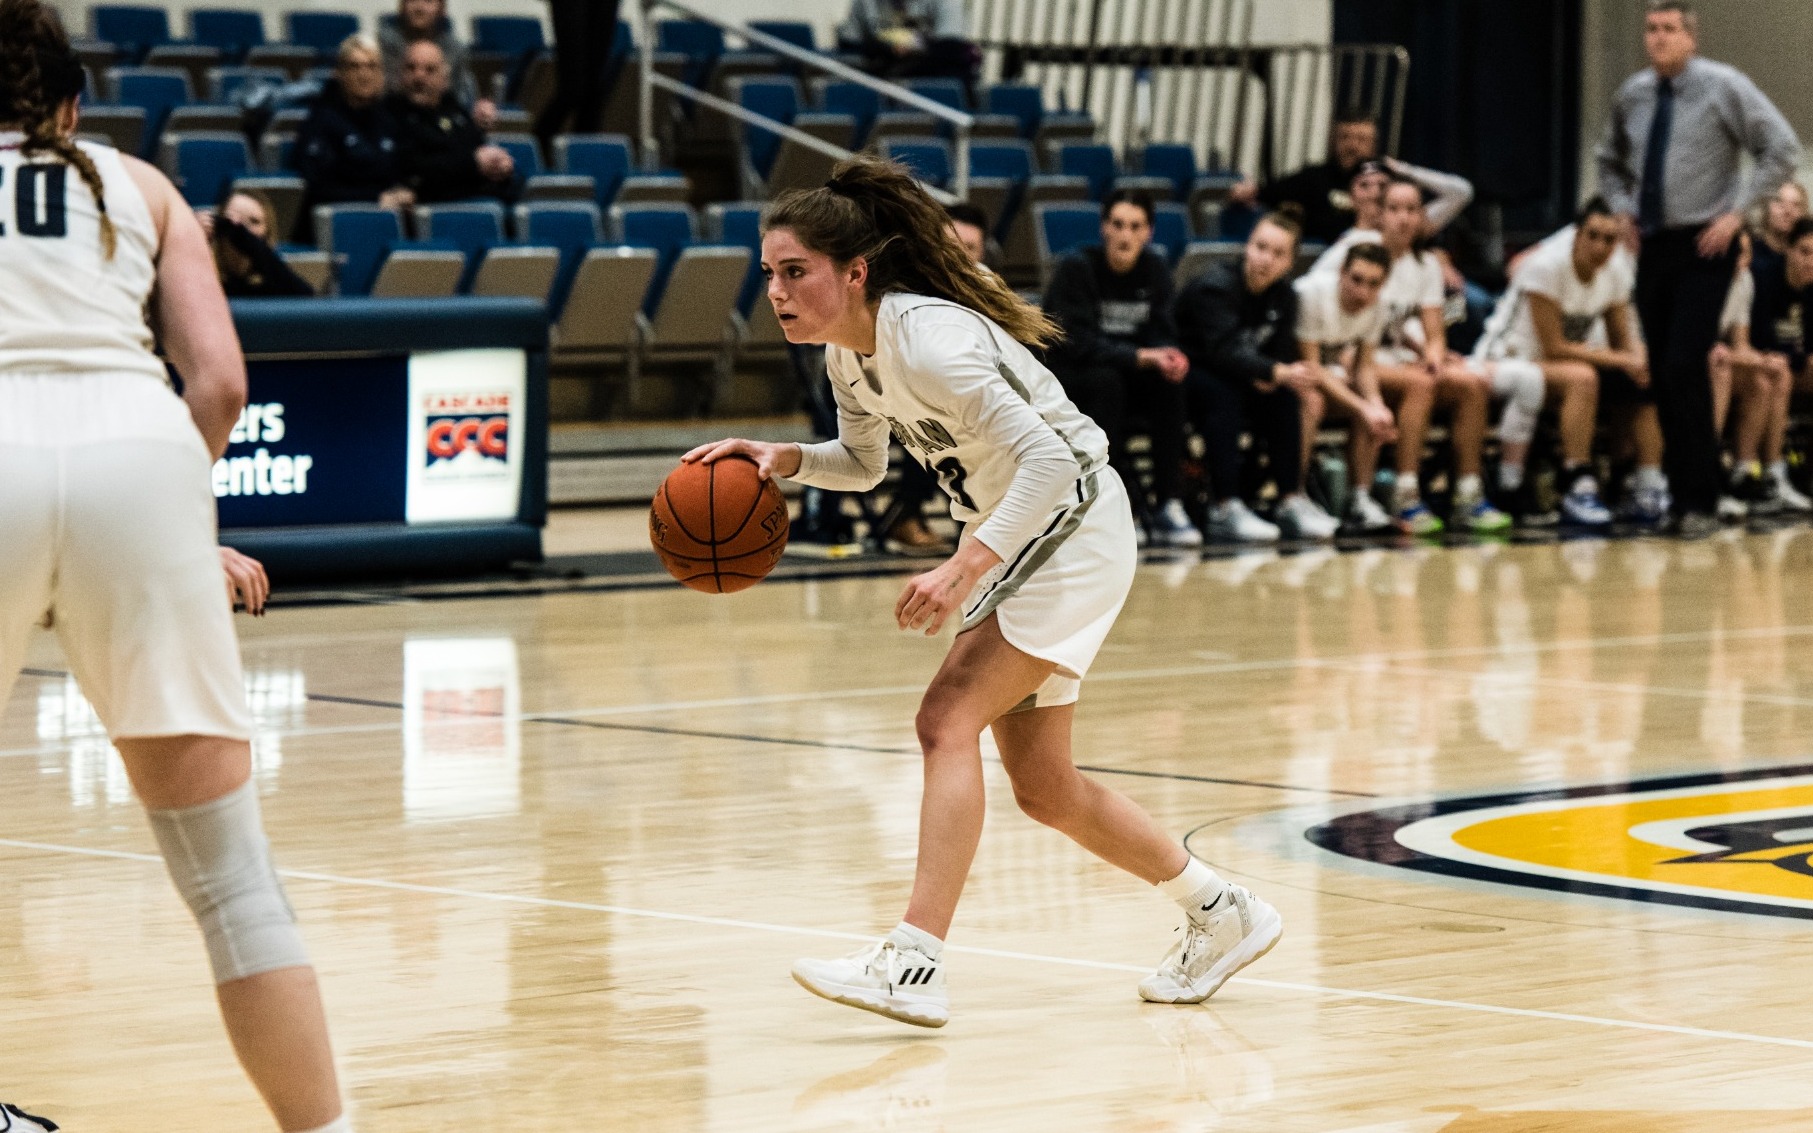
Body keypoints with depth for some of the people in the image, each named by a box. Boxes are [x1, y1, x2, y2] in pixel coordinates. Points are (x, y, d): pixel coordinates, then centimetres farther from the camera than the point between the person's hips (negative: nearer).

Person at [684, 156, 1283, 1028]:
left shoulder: (925, 340, -28)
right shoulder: (850, 350, -2)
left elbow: (1050, 462, -32)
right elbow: (863, 462, 17)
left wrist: (965, 570, -40)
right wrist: (785, 461, -3)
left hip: (1073, 528, -10)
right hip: (1006, 537, 10)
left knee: (948, 721, -23)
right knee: (1042, 790, 12)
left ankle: (913, 964, -27)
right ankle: (1221, 914, 30)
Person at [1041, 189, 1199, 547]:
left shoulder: (1155, 269, 0)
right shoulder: (1076, 268, -15)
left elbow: (1161, 336, -1)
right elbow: (1076, 342, -23)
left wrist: (1169, 357, -27)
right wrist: (1140, 357, -33)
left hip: (1129, 373, 4)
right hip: (1069, 378, -4)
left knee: (1169, 381, -25)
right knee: (1106, 381, -36)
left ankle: (1169, 506, -25)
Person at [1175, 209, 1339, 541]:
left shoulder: (1283, 297, 0)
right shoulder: (1215, 287, -23)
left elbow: (1284, 357, -1)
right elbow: (1224, 350, -36)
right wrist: (1276, 373, -47)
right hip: (1184, 374, -7)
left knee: (1284, 396, -16)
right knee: (1224, 394, -34)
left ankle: (1291, 502, -15)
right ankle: (1226, 510, -38)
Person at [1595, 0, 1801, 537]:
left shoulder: (1723, 86, -7)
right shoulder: (1632, 95, 9)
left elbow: (1783, 149, -8)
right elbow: (1610, 161, 27)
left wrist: (1737, 211, -12)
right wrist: (1621, 207, 10)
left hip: (1704, 245, -6)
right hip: (1653, 245, 6)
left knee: (1685, 369, -16)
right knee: (1662, 373, 5)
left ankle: (1700, 502, -11)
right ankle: (1679, 492, 13)